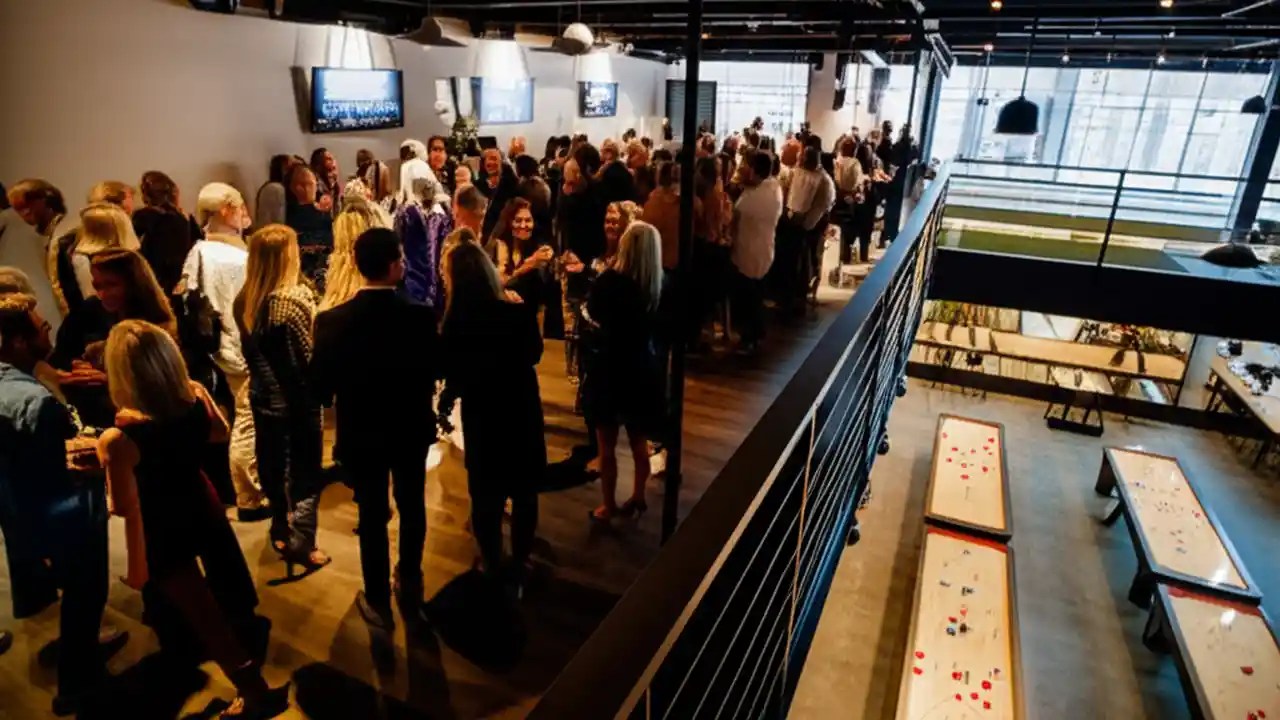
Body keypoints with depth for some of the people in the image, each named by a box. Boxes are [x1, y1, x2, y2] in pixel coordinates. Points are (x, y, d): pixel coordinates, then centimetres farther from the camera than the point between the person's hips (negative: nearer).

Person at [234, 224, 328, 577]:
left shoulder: (244, 299, -1)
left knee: (272, 462, 19)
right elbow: (310, 356, -18)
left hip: (263, 394, 6)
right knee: (306, 469, 6)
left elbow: (248, 350, 7)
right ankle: (302, 543, 10)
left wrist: (262, 376, 17)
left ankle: (280, 529, 37)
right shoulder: (296, 298, -21)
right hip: (297, 396, -6)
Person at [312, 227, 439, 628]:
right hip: (410, 428, 1)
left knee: (372, 516, 14)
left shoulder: (333, 320, -18)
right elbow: (435, 370, -6)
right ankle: (410, 587, 39)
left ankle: (378, 602, 27)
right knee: (412, 507, 21)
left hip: (361, 432, 0)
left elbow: (319, 385, -10)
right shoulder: (420, 316, -19)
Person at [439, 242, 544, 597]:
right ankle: (518, 570, 29)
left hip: (481, 421, -1)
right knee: (524, 495, 17)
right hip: (524, 415, 1)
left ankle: (493, 570, 31)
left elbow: (452, 376, -7)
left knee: (485, 496, 17)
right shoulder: (519, 314, -16)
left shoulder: (455, 324, -20)